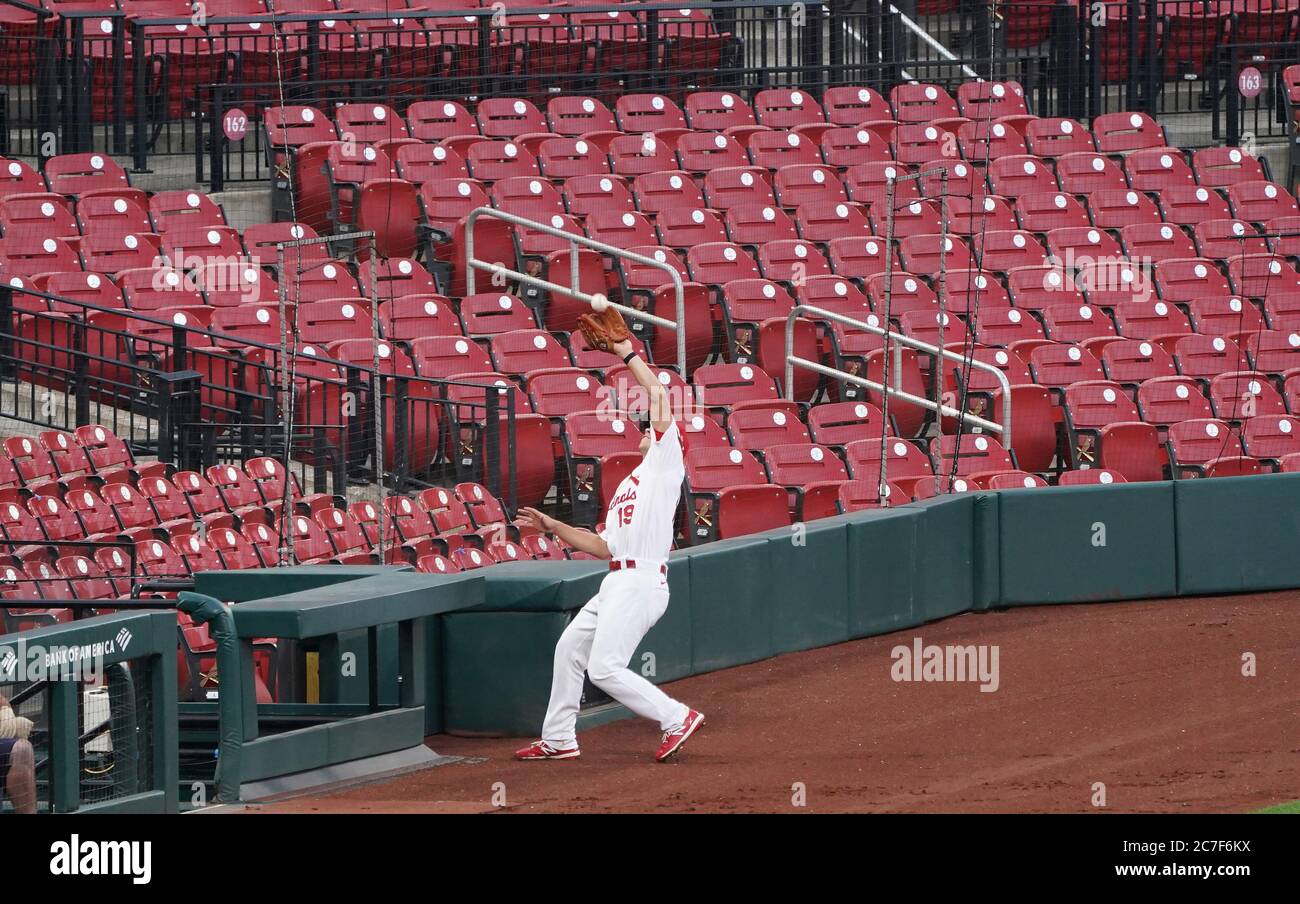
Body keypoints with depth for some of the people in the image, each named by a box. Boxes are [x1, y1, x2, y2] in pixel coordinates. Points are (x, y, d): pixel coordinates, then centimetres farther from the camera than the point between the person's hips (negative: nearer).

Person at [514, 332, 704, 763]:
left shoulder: (665, 464, 0)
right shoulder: (630, 484, 25)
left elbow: (658, 396, -10)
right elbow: (605, 546, 23)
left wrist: (629, 355, -3)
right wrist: (553, 526, 20)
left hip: (641, 583, -10)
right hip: (618, 580, 10)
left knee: (605, 668, -16)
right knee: (570, 648, 16)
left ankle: (676, 718, -9)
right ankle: (558, 739, 23)